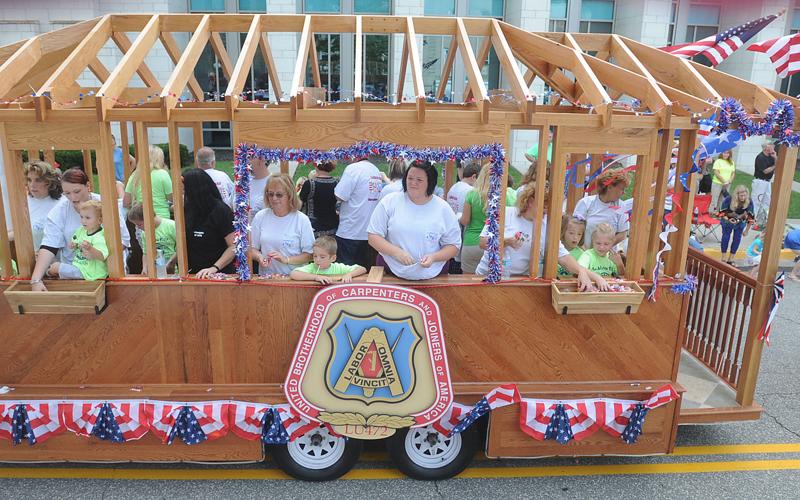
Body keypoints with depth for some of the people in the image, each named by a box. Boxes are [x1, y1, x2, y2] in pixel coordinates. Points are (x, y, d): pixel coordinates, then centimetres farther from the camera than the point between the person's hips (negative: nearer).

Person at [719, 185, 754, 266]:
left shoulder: (749, 202, -26)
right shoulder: (728, 199, -30)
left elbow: (750, 217, -15)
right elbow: (722, 213, -16)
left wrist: (746, 231, -11)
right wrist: (728, 219, -34)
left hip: (741, 222, 2)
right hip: (727, 221, -2)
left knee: (737, 238, -2)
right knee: (726, 236, -7)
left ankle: (730, 259, 9)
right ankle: (724, 259, 3)